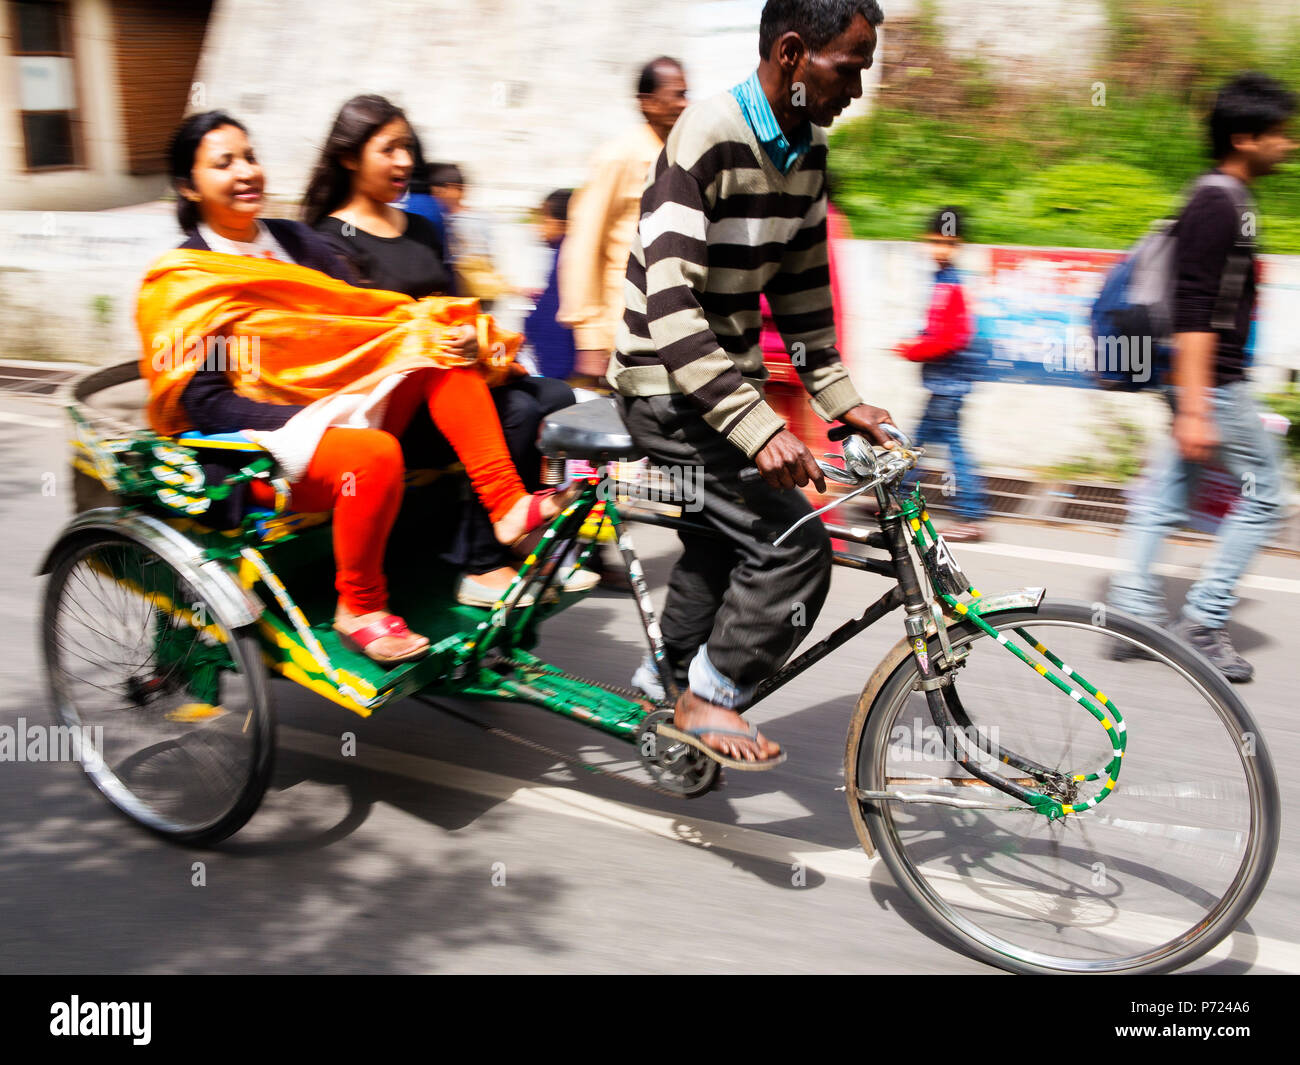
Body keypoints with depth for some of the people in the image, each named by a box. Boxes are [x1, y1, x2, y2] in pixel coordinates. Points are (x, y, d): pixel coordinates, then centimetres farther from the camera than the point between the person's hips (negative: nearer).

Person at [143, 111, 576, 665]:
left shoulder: (295, 242, 16)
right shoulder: (180, 280, -2)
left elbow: (359, 322, 10)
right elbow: (203, 401, -9)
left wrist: (453, 337, -9)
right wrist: (306, 422, -22)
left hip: (342, 408, 6)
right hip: (263, 443, -6)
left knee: (441, 347, -14)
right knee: (373, 454, -36)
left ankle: (508, 505, -21)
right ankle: (358, 606, -17)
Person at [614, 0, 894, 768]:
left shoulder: (807, 149, 3)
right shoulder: (709, 141, -24)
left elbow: (801, 285, 10)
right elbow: (669, 300, -32)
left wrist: (839, 397, 2)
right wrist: (758, 429, -39)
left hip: (727, 376, 9)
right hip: (669, 387, -9)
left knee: (725, 542, 22)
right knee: (794, 545, -16)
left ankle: (665, 684, 42)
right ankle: (707, 700, 3)